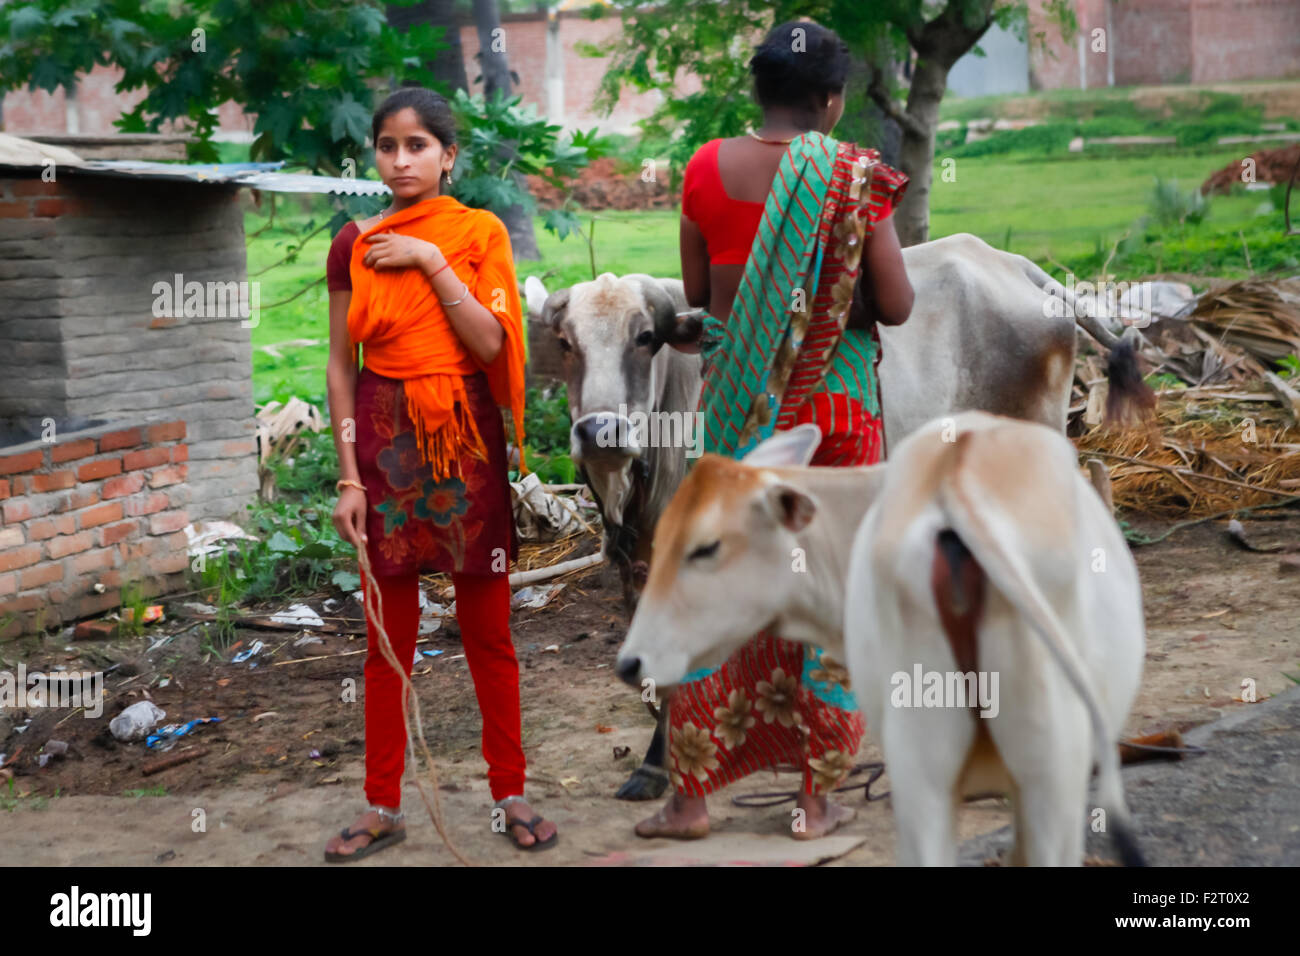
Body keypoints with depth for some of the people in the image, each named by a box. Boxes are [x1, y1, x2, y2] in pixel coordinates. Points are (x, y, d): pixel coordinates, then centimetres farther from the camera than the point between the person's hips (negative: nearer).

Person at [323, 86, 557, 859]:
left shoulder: (480, 233, 1)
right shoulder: (354, 245, 4)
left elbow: (491, 345, -10)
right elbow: (342, 366, 4)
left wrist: (432, 262, -14)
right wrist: (349, 477, -2)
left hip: (466, 442, -1)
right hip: (386, 442, 1)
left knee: (489, 630, 5)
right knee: (388, 634, 6)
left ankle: (512, 793, 17)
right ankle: (385, 807, 15)